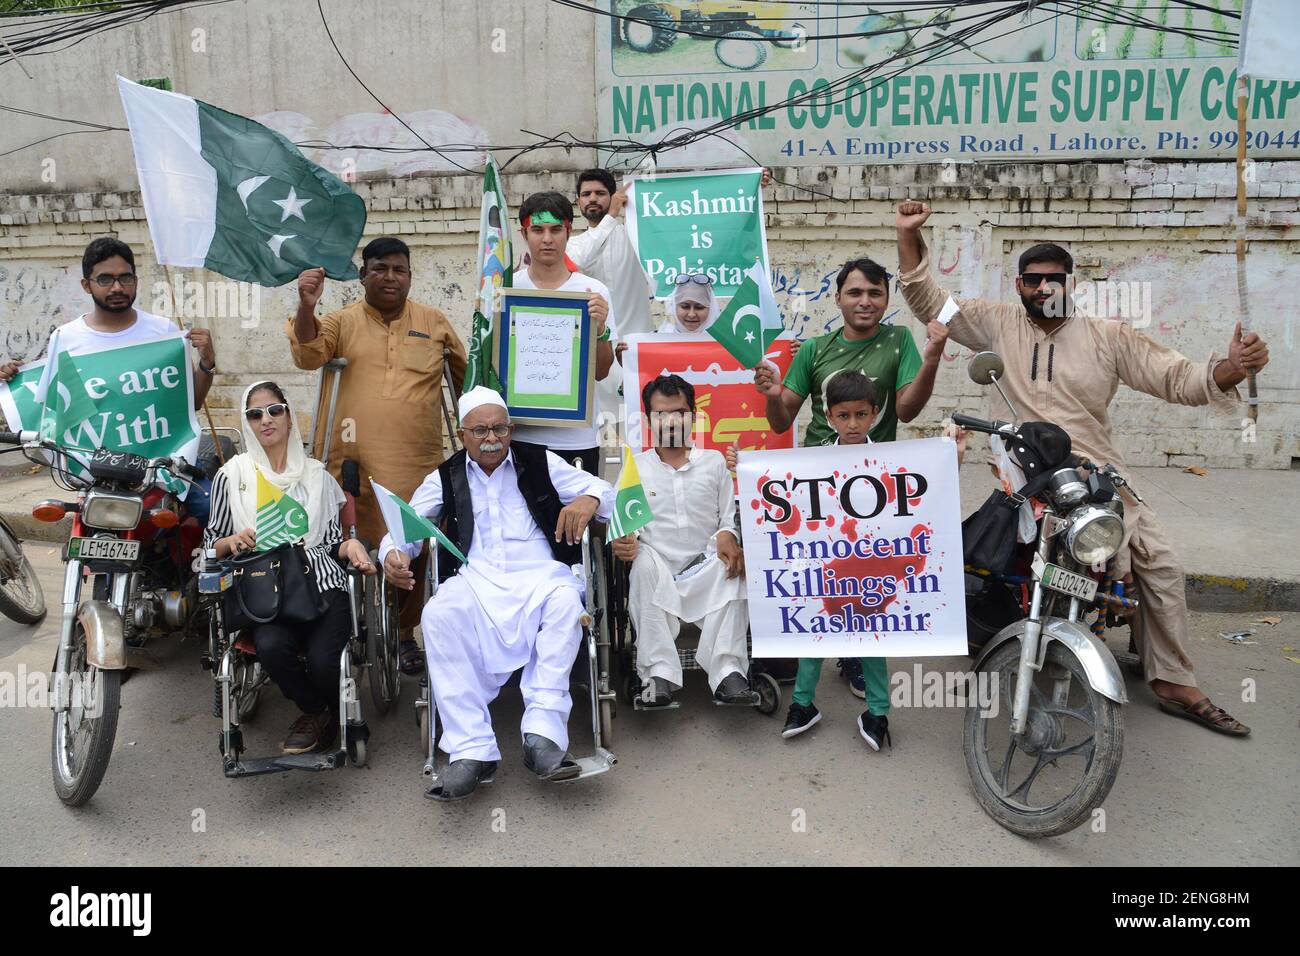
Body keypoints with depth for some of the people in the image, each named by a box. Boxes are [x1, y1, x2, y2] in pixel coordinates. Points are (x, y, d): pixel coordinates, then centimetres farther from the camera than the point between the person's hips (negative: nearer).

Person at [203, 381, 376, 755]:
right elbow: (211, 543, 18)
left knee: (322, 660, -27)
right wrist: (234, 540, -5)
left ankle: (340, 716, 10)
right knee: (272, 646, -33)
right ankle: (314, 711, -1)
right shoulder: (232, 474, 14)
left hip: (321, 584, 0)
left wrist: (350, 545, -5)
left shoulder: (316, 474, 18)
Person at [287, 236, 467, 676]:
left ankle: (405, 633, 22)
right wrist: (307, 306, -23)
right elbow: (308, 356, -8)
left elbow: (465, 375, 23)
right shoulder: (343, 321, 9)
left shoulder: (435, 323, 12)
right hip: (354, 462, 0)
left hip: (417, 464, 1)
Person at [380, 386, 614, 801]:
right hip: (476, 577, 1)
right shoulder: (446, 477, 19)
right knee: (439, 616, -32)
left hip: (541, 574, -1)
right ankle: (472, 750, -30)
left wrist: (589, 500, -14)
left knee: (566, 602, -36)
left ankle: (543, 733, -33)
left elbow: (608, 492, 11)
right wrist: (393, 554, -10)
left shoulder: (540, 463, 15)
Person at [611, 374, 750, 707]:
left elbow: (730, 519, 12)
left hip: (705, 572, 0)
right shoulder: (634, 468, 12)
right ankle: (659, 672, -36)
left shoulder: (714, 462, 15)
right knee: (646, 563, -34)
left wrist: (727, 537, -13)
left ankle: (727, 670, -36)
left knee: (732, 568, -32)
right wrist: (620, 541, -16)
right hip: (656, 576, 0)